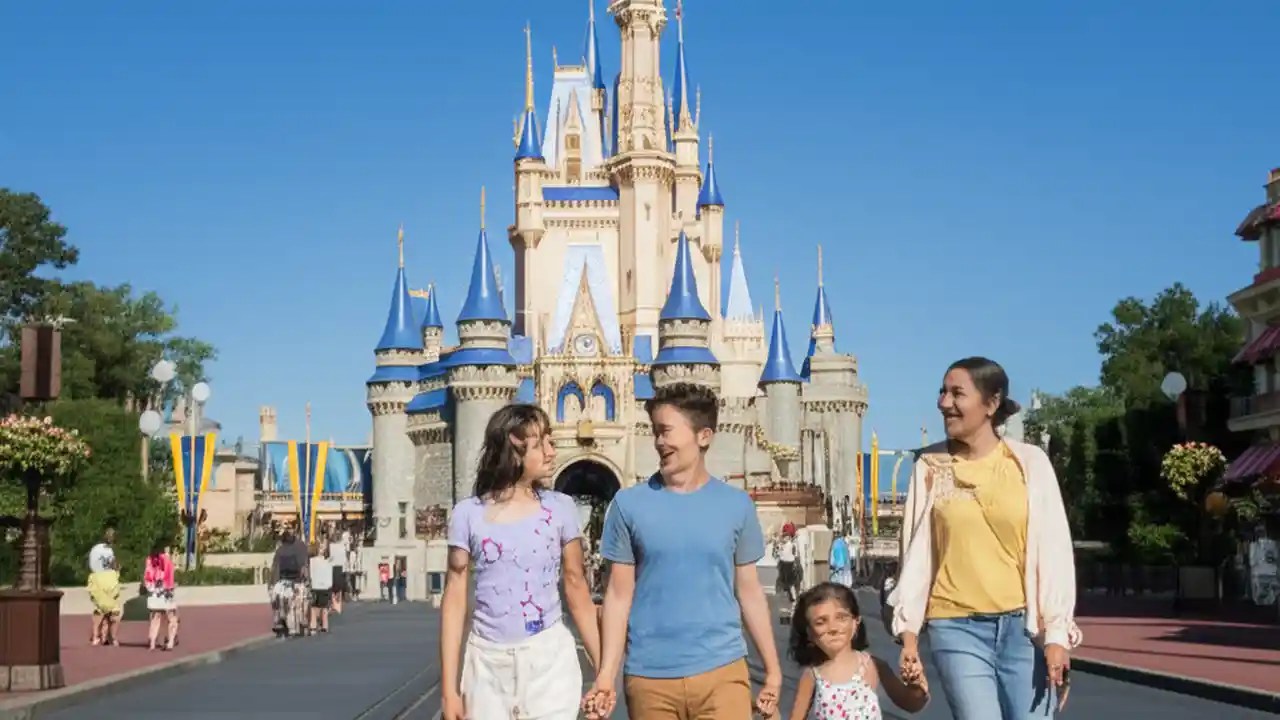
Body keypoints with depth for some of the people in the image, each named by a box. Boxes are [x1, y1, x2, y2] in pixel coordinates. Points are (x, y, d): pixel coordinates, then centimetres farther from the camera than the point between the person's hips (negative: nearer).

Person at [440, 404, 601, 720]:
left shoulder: (560, 508, 0)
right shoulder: (468, 514, -2)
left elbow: (577, 588, 6)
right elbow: (455, 599, 0)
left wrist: (604, 667, 4)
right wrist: (449, 687, -2)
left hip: (550, 659, 0)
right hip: (488, 662, 0)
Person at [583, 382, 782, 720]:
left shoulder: (736, 505, 3)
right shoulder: (629, 504, -1)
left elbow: (749, 591, 8)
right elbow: (619, 594, 1)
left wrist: (773, 671, 8)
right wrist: (605, 676, -3)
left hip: (722, 670, 0)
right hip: (648, 676, 0)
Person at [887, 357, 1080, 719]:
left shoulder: (1029, 461, 0)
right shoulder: (930, 466, 2)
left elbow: (1053, 549, 0)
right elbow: (917, 553, 6)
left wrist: (1057, 632, -4)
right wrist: (909, 631, 3)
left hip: (1023, 625, 0)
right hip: (957, 628, 0)